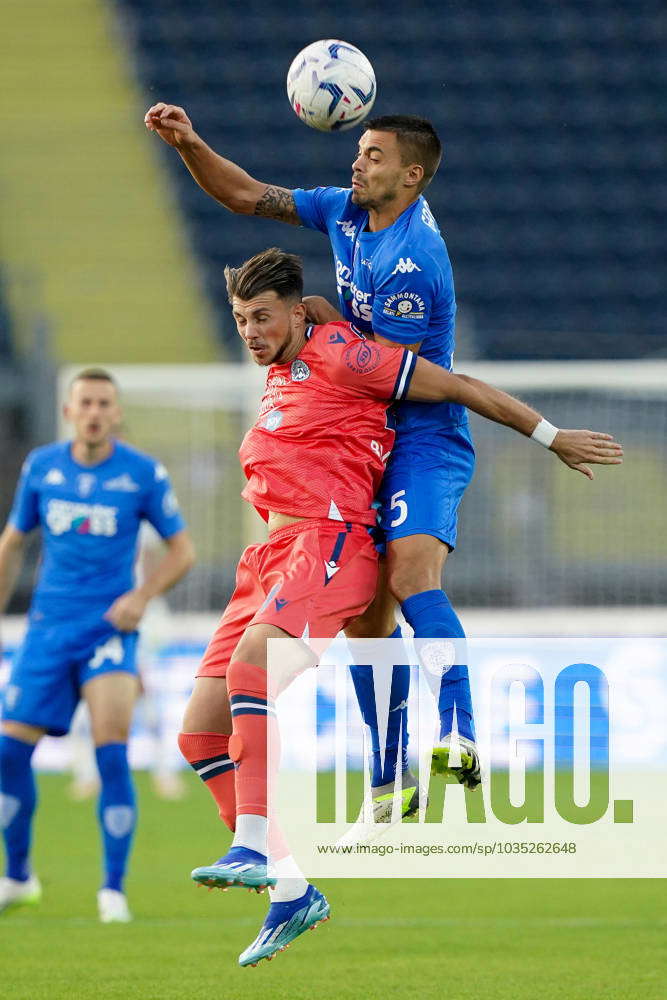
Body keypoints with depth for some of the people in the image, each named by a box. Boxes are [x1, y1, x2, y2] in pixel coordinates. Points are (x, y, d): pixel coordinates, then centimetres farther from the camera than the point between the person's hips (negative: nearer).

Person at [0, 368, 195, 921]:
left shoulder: (144, 474, -4)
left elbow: (182, 550, 4)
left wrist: (141, 596, -11)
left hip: (109, 627, -3)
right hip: (49, 627, 3)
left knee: (112, 755, -16)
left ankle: (114, 890, -7)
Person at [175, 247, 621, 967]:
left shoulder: (335, 353, -1)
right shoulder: (279, 376, 24)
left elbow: (457, 387, 2)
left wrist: (552, 438, 5)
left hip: (328, 544, -9)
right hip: (272, 555, 9)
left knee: (250, 661, -35)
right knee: (201, 731, -4)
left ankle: (253, 848, -41)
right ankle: (289, 893, 1)